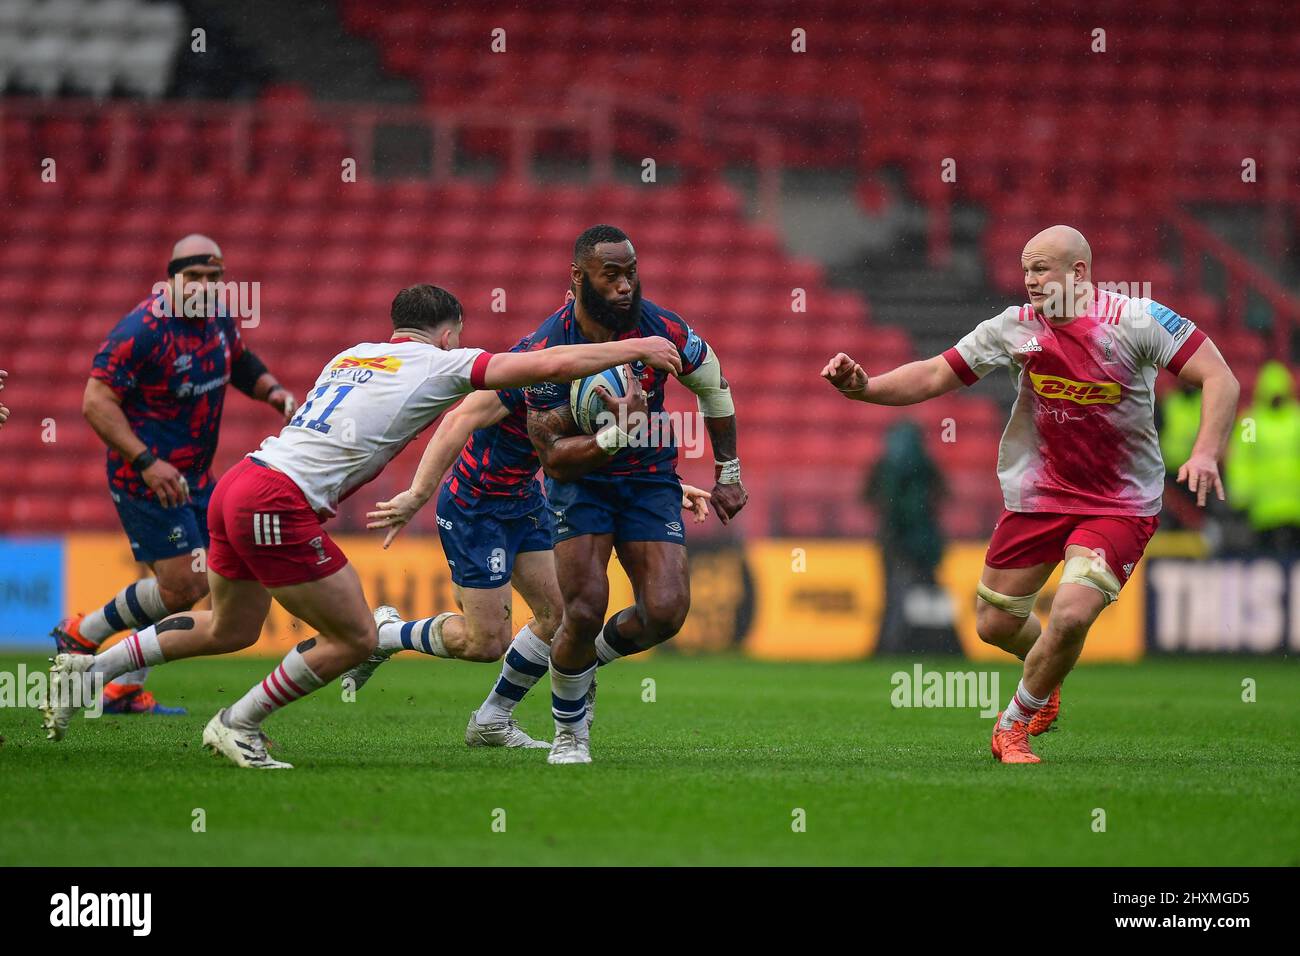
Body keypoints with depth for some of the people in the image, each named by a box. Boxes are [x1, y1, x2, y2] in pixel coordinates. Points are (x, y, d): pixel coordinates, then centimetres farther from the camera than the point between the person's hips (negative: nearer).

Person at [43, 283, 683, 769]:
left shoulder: (353, 355, 20)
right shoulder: (438, 363, -1)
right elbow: (549, 365, -4)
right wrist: (636, 349, 5)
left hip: (236, 488, 9)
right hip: (277, 505, -9)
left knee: (230, 630, 26)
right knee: (354, 638, 3)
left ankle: (88, 670, 24)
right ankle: (236, 726, 12)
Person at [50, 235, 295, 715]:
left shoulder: (219, 317, 3)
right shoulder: (142, 329, -22)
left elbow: (240, 362, 25)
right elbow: (96, 403, -23)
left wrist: (274, 391, 5)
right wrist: (147, 463, -29)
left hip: (194, 476, 8)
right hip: (147, 478, -8)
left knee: (186, 586, 9)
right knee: (184, 587, -11)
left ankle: (125, 689, 20)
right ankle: (80, 635, 9)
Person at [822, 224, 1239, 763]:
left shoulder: (1138, 321, -15)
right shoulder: (1014, 328, -5)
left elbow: (1221, 380, -16)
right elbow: (932, 377, -1)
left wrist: (1206, 452, -31)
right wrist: (862, 387, -17)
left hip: (1120, 506, -4)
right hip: (1037, 496, 4)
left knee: (1071, 615, -22)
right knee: (994, 626, 8)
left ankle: (1014, 723, 4)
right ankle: (1046, 678, 46)